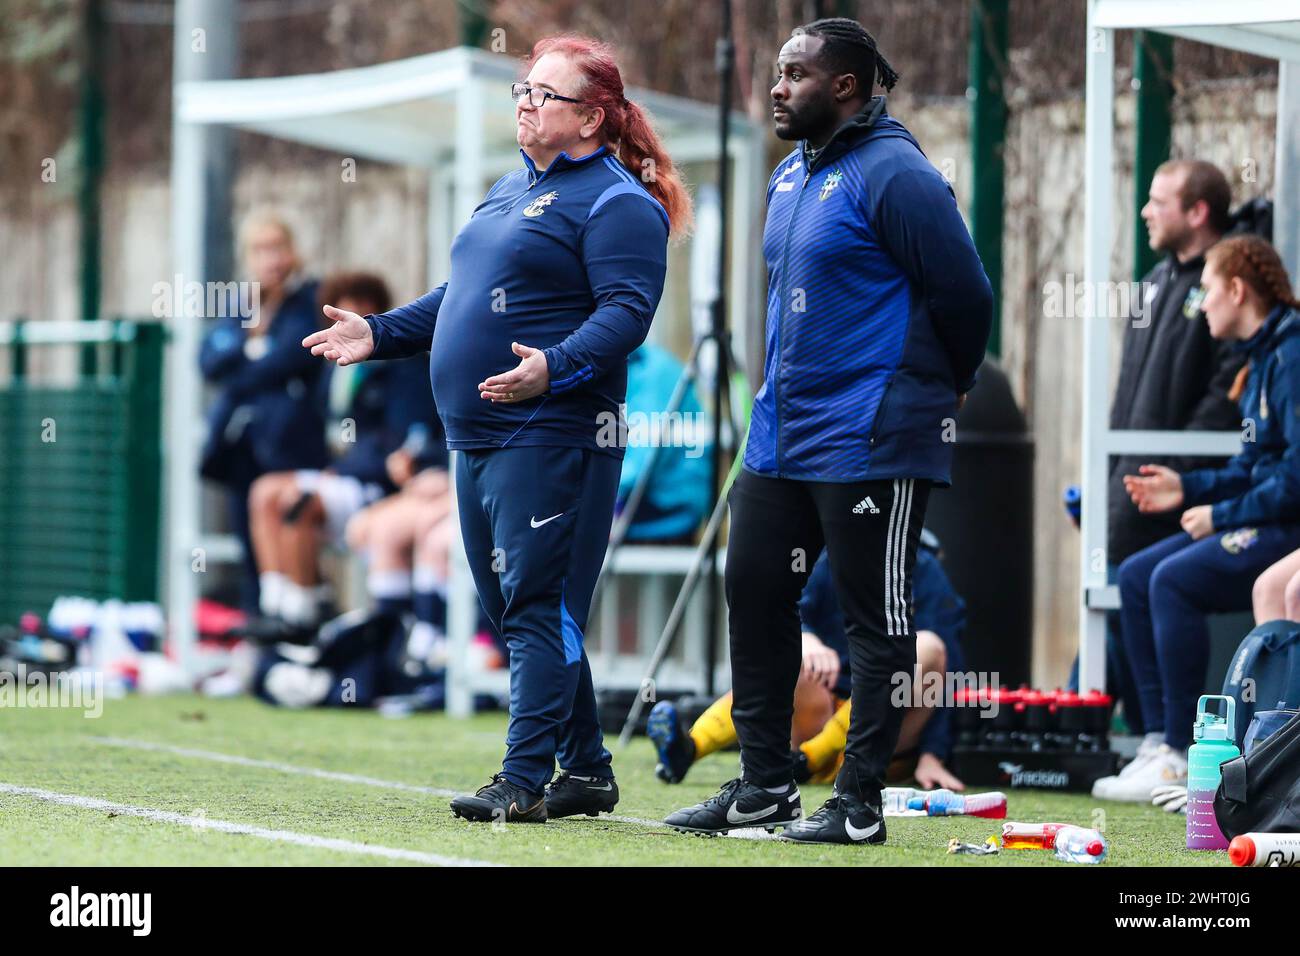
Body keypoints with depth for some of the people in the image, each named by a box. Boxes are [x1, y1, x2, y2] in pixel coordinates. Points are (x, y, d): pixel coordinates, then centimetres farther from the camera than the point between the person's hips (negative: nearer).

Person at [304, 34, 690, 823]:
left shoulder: (616, 202, -8)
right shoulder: (511, 190, 21)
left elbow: (626, 312, -20)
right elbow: (464, 300, 29)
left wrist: (555, 367, -34)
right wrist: (380, 335, 21)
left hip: (552, 439, -10)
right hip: (478, 436, 10)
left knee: (538, 609, -9)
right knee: (515, 610, 12)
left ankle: (525, 781, -9)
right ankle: (587, 770, 20)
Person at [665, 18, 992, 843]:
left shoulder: (893, 174, -14)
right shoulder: (793, 175, 13)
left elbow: (964, 295, -13)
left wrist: (943, 389, 0)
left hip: (870, 443, -9)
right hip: (781, 434, 9)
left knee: (877, 621, -1)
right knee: (755, 595, 10)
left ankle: (861, 804, 4)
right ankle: (765, 786, 19)